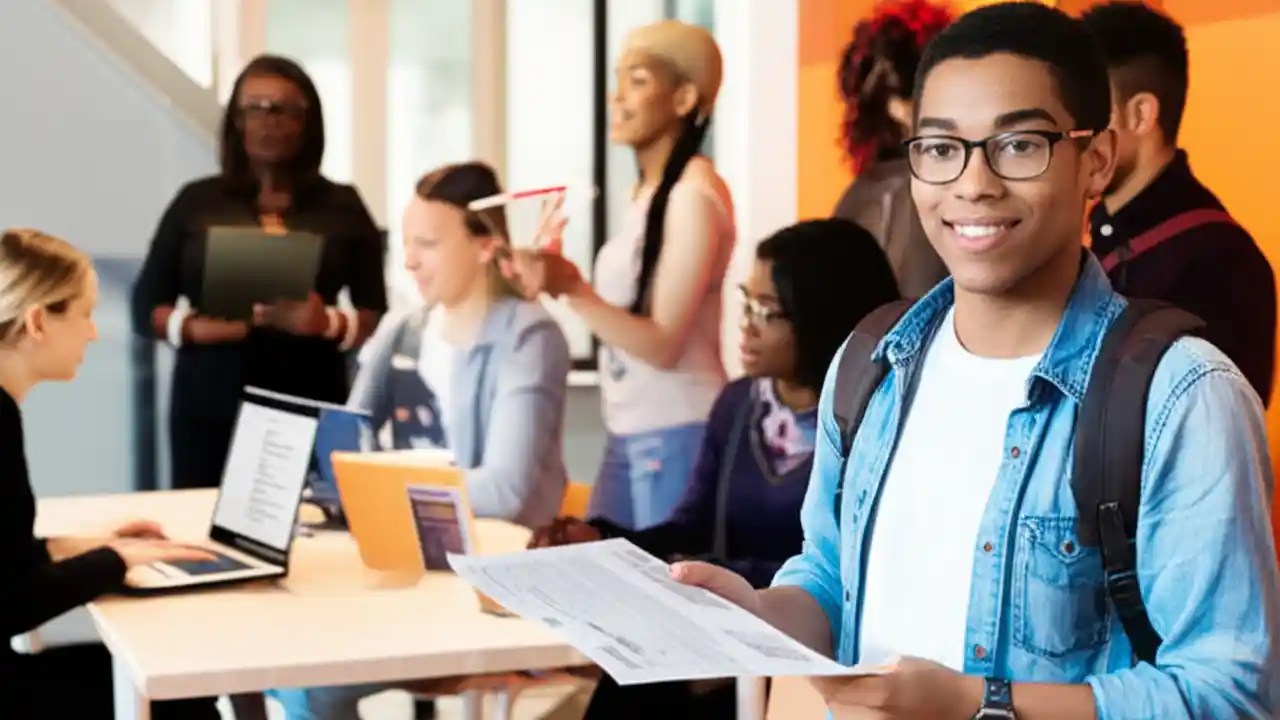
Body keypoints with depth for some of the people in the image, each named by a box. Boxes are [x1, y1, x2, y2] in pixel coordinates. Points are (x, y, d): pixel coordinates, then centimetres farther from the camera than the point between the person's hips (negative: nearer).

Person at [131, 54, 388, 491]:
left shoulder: (342, 207, 9)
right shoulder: (197, 201, 10)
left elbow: (377, 318, 7)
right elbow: (145, 308, 10)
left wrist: (329, 323, -13)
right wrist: (193, 327, -11)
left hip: (311, 411, 0)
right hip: (209, 409, 1)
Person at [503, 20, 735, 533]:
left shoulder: (695, 193, -13)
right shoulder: (647, 189, 11)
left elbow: (664, 343, -17)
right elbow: (626, 311, 12)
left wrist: (572, 289, -26)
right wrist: (552, 280, 6)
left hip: (680, 438, -8)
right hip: (627, 437, 8)